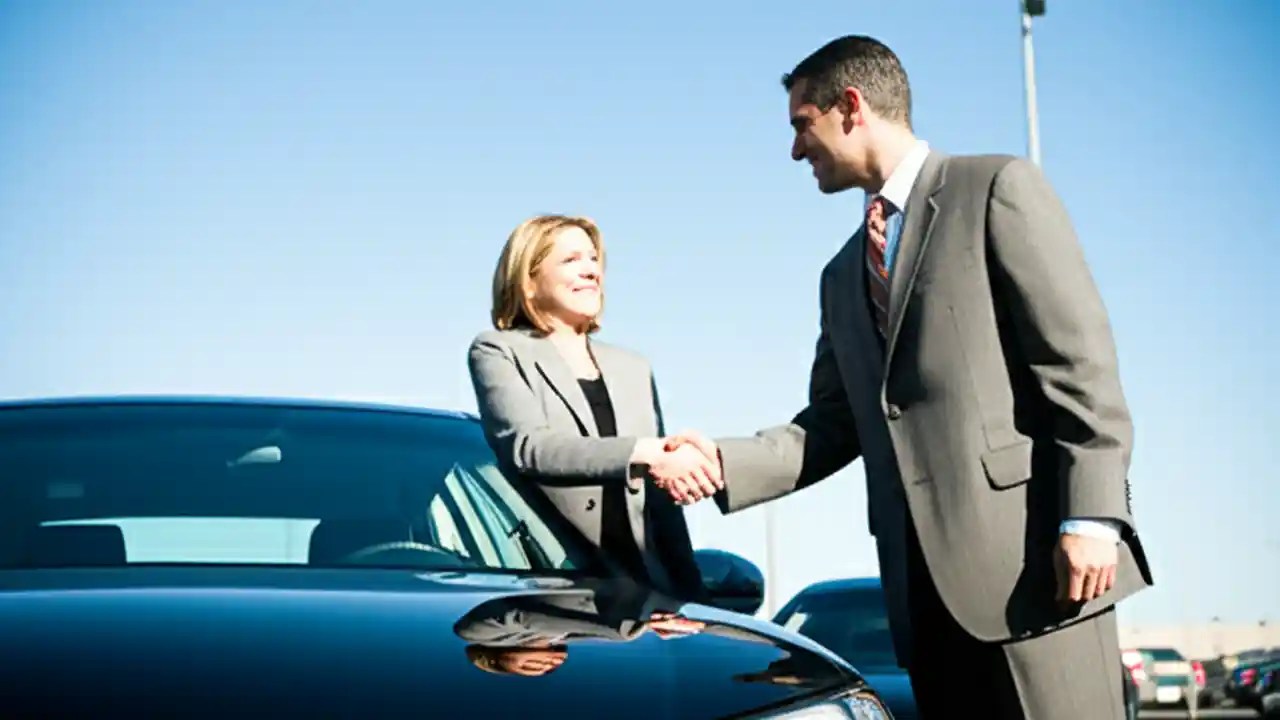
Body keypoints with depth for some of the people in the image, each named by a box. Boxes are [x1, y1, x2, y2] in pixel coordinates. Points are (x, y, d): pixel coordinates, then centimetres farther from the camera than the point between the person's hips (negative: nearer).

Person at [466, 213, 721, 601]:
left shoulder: (633, 368, 22)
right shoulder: (498, 352, 5)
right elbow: (528, 445, -13)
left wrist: (689, 586, 11)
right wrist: (647, 453, -21)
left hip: (643, 579, 5)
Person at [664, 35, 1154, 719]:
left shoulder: (998, 189, 2)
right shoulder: (843, 275, 24)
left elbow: (1080, 361, -6)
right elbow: (832, 426, 20)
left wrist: (1091, 515, -15)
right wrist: (727, 461, 4)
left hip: (1028, 555, -6)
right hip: (921, 579, 7)